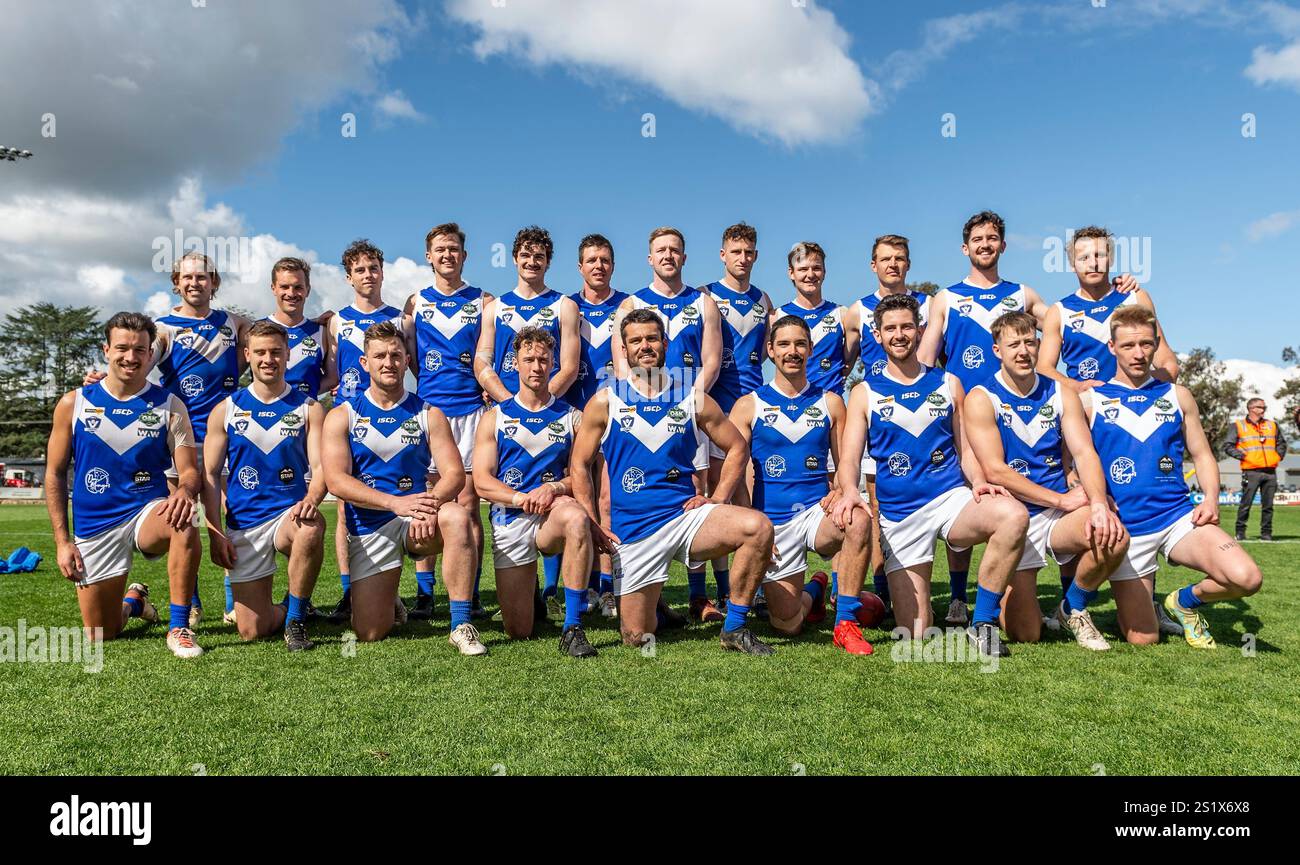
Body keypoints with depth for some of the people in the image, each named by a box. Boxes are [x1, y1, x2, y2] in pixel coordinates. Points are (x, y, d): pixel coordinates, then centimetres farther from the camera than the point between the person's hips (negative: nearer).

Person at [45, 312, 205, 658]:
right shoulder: (74, 404, 0)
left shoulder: (170, 405, -3)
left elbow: (189, 470, -5)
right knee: (99, 635, 4)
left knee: (184, 525, -39)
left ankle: (179, 627, -23)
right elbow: (55, 475, 5)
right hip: (94, 525, 2)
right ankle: (133, 600, 41)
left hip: (149, 511, -1)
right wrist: (62, 541, 0)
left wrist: (185, 490, -30)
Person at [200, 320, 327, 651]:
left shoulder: (308, 408, 4)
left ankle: (296, 618, -16)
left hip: (289, 513, -1)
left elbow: (320, 467, -5)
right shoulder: (226, 410, 6)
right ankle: (286, 609, 32)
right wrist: (215, 533, -4)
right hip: (243, 523, 1)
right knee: (251, 631, -6)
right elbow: (210, 476, 6)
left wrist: (311, 499, -27)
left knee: (312, 527, -40)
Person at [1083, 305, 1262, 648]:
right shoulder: (1090, 398, 1)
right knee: (1142, 639, -3)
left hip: (1179, 516, 3)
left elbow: (1202, 456, 15)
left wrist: (1211, 499, -3)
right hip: (1125, 528, -3)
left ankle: (1186, 601, 9)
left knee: (1247, 578, -23)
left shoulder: (1177, 396, 11)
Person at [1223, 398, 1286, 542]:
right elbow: (1228, 446, -1)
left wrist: (1278, 456, 14)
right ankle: (1240, 532, 3)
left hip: (1270, 472, 4)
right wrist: (1242, 455, -9)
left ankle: (1266, 533, 11)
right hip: (1251, 472, -4)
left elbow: (1281, 443, 28)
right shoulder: (1238, 426, 3)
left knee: (1268, 505, 5)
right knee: (1246, 504, -5)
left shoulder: (1272, 425, 18)